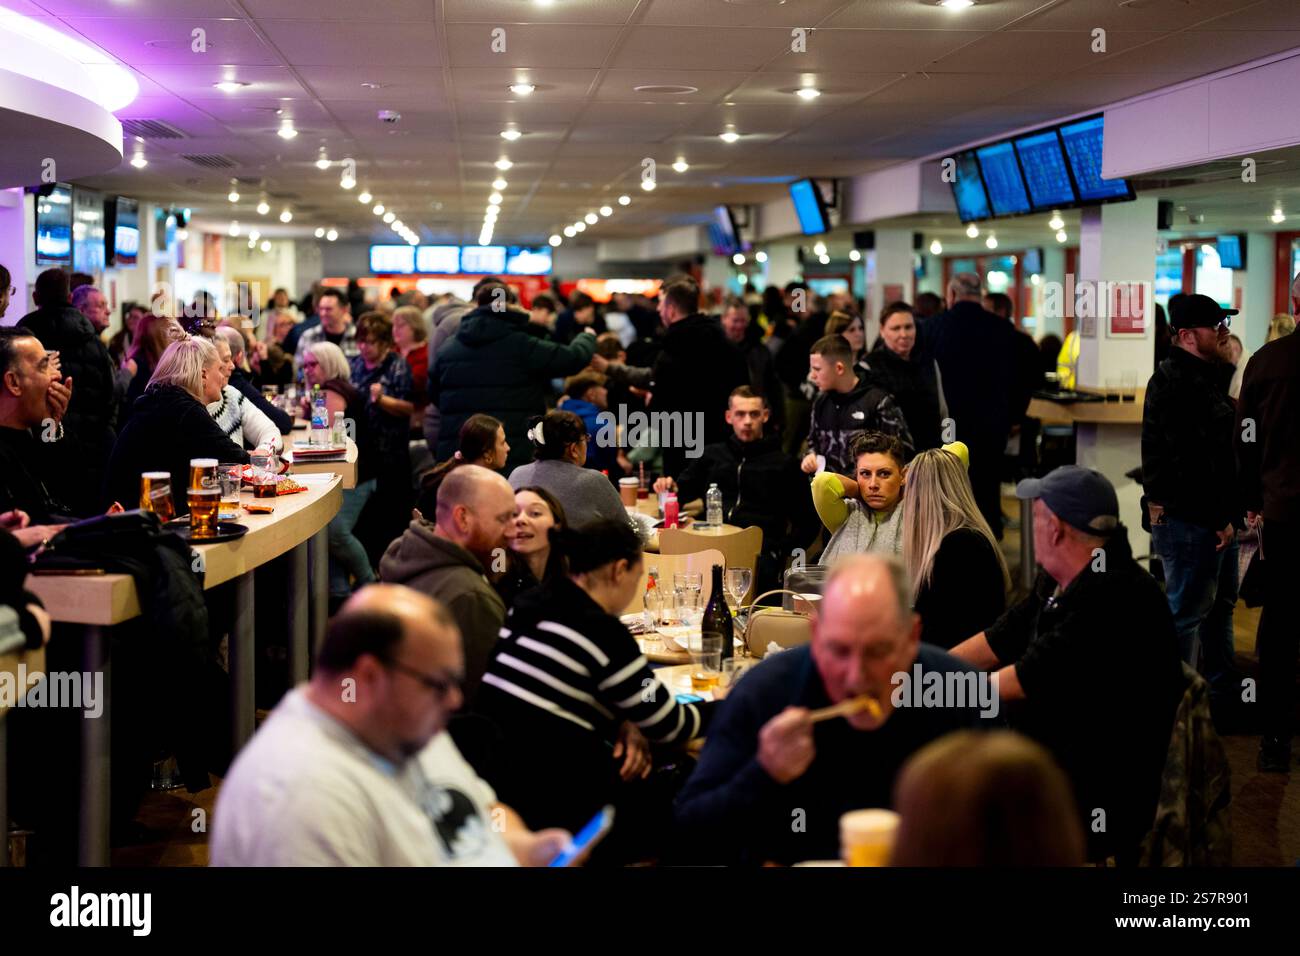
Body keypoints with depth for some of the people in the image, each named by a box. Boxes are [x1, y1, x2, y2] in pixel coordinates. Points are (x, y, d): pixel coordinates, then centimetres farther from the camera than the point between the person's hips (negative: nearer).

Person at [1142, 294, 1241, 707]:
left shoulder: (1205, 375, 17)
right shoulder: (1175, 383, -18)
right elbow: (1191, 459, -23)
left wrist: (1232, 510, 16)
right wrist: (1218, 518, -22)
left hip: (1215, 516, 11)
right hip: (1189, 517, -11)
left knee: (1220, 604, 20)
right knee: (1187, 611, -5)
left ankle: (1224, 689, 32)